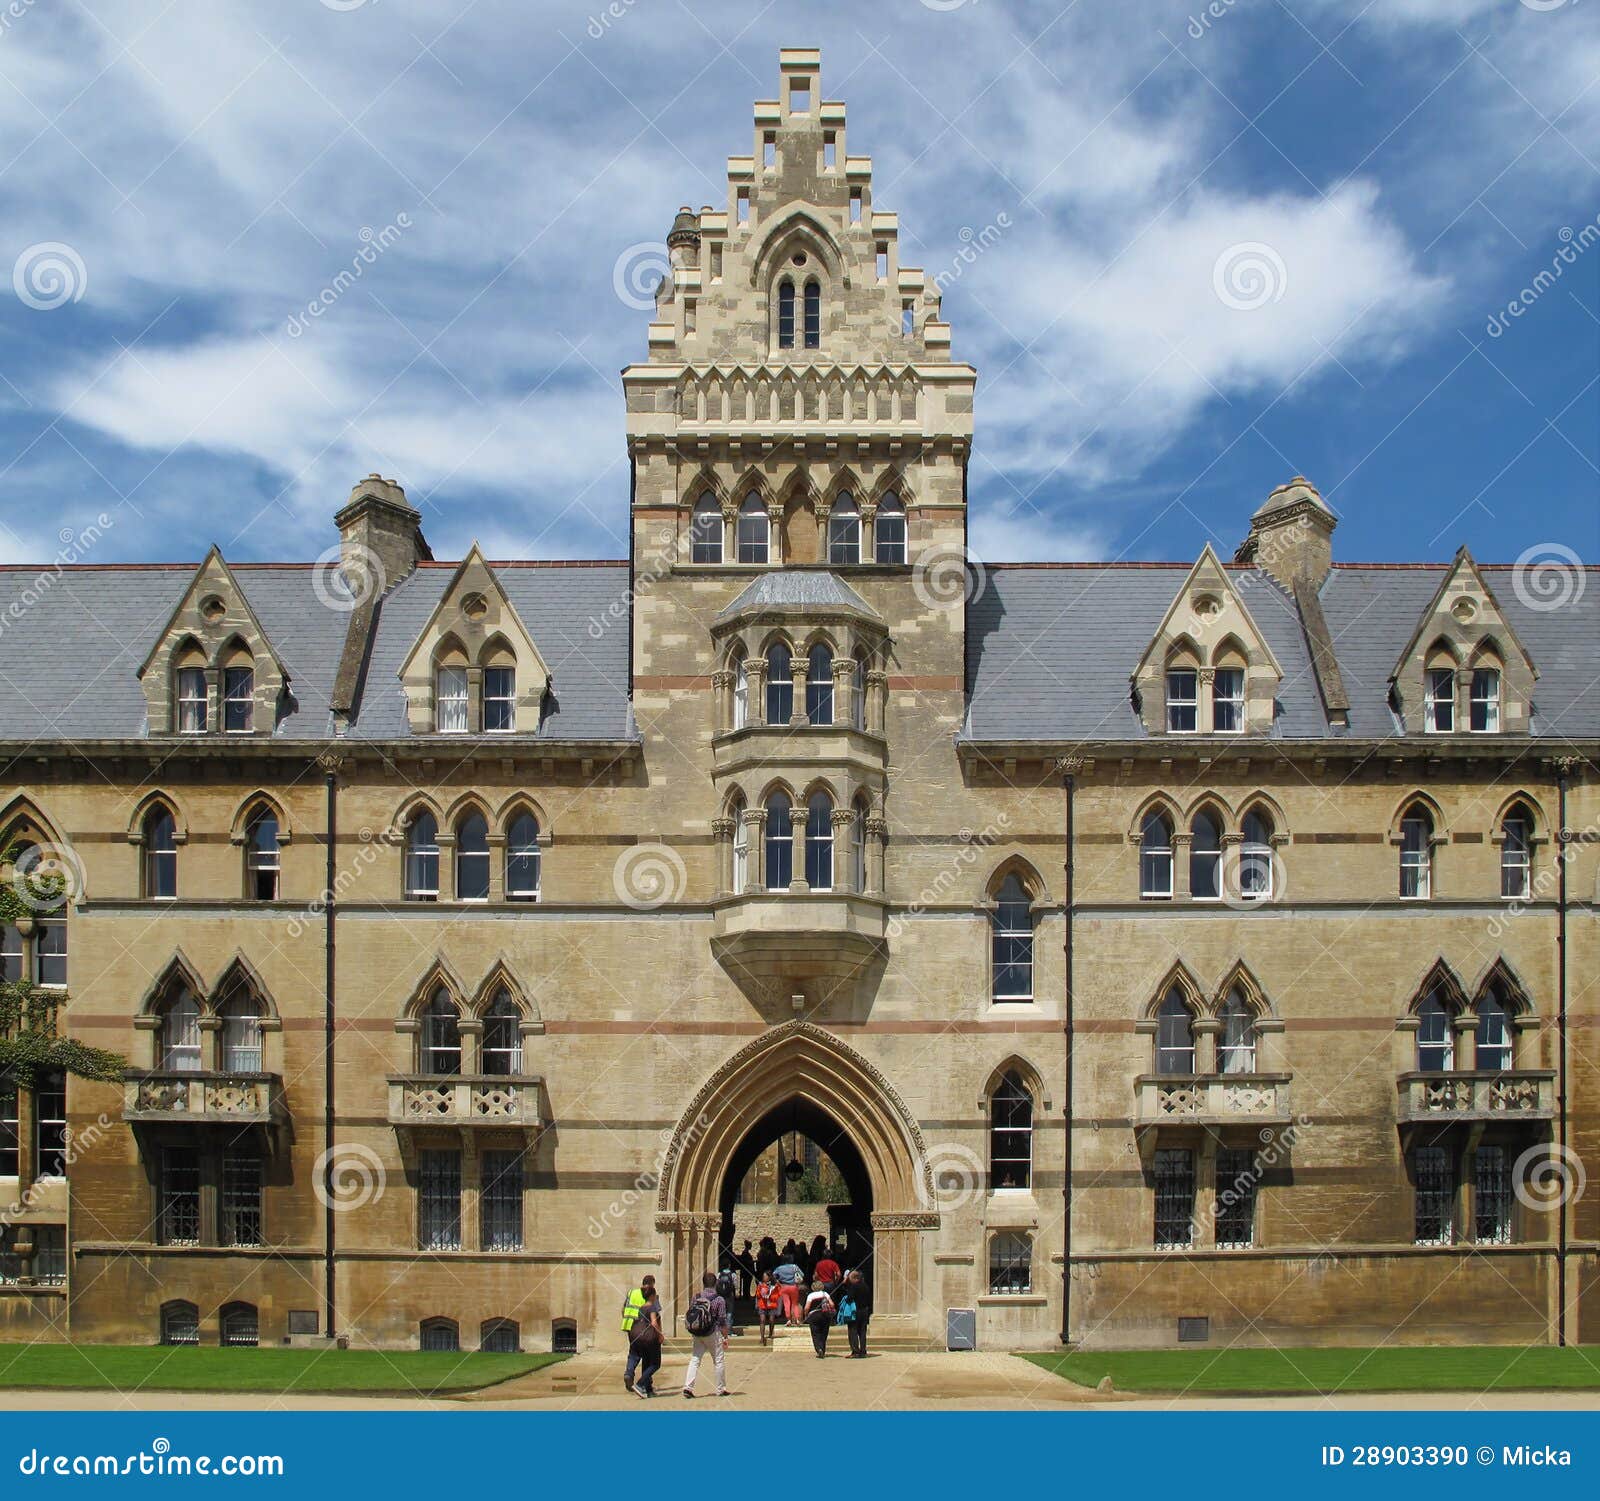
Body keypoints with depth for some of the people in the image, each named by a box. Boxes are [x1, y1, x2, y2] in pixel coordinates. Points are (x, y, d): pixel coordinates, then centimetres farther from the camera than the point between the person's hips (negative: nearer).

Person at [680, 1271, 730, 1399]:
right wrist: (725, 1337, 0)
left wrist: (692, 1333, 19)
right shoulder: (719, 1299, -10)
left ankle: (688, 1387, -7)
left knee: (694, 1360, 5)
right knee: (719, 1361, 10)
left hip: (697, 1335, 3)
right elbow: (723, 1321, -9)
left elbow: (689, 1316, 7)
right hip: (713, 1334, -3)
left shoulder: (696, 1297, 1)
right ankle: (721, 1389, 16)